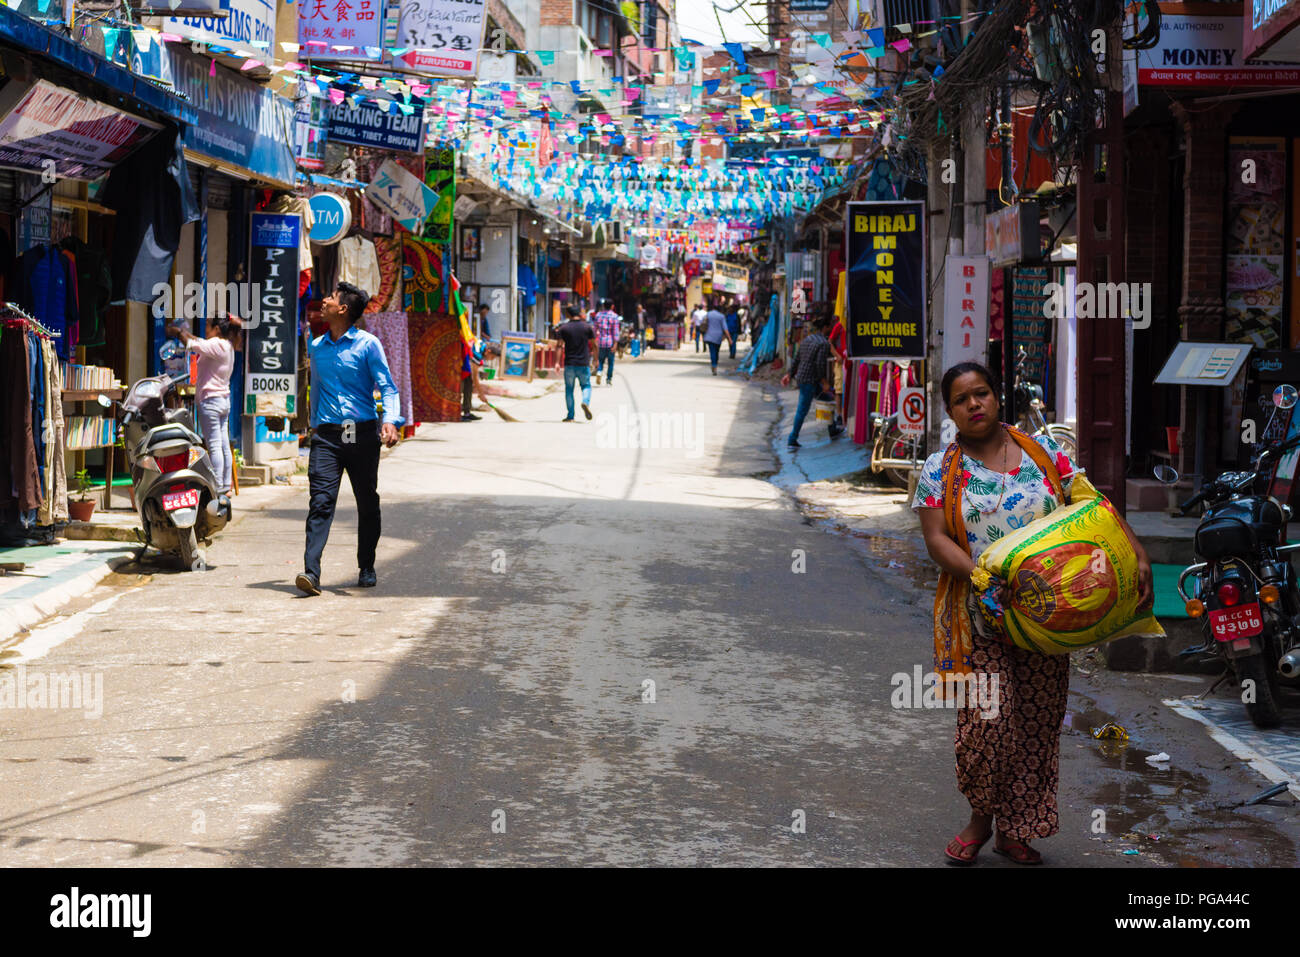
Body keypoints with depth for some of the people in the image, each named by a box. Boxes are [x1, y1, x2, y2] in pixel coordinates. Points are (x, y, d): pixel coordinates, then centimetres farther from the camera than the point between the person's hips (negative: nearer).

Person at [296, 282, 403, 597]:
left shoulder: (367, 344, -1)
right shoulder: (317, 347, 13)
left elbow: (387, 387, -7)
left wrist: (391, 421, -23)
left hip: (363, 434, -2)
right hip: (327, 435, 2)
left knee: (367, 503, 7)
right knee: (321, 501, -12)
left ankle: (366, 568, 23)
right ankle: (311, 572, -21)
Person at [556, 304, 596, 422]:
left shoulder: (563, 328, -2)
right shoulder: (587, 327, 1)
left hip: (569, 364, -1)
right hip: (584, 363, 1)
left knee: (569, 389, 9)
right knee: (586, 385, 15)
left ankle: (570, 416, 6)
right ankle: (586, 402, -15)